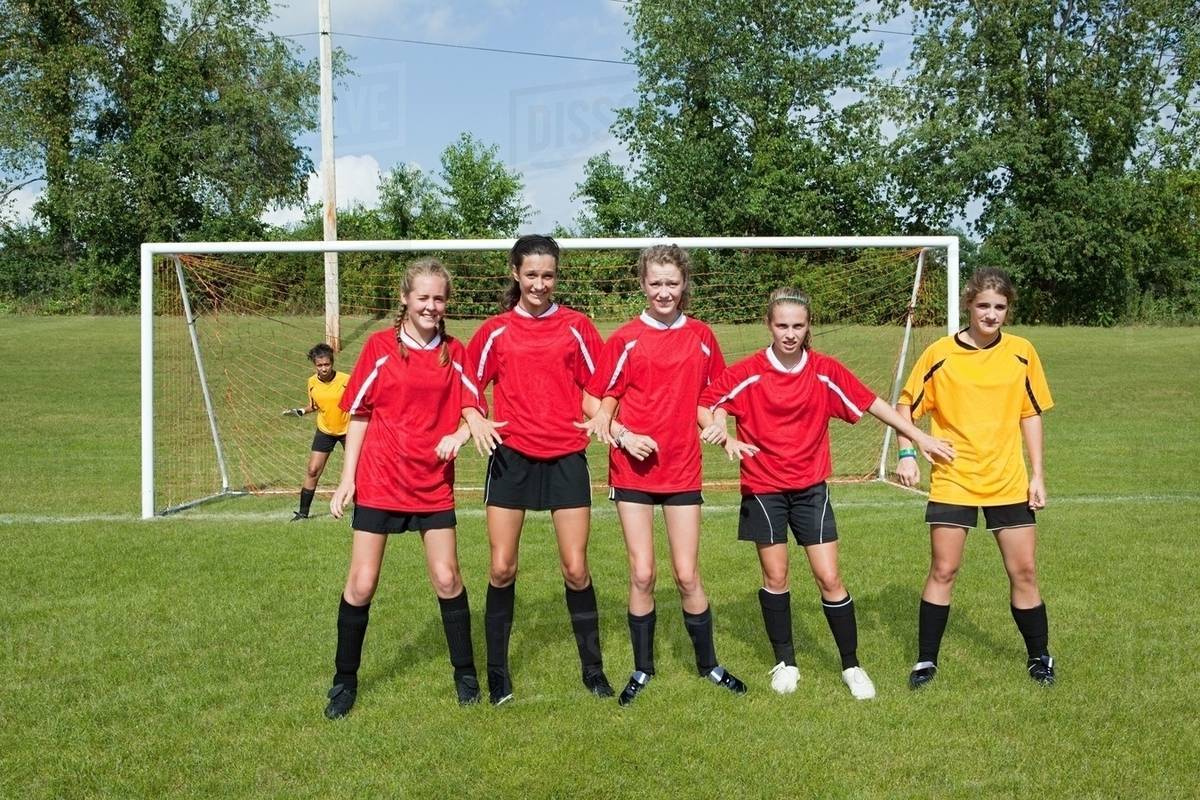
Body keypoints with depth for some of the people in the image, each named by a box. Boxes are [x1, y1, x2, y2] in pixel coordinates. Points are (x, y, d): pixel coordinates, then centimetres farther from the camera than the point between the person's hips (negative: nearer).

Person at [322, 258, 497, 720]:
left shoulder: (454, 353, 4)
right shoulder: (381, 346, -1)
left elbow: (473, 408, 6)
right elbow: (359, 413, 2)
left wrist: (461, 432, -18)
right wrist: (347, 478, -2)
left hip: (434, 482, 2)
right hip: (379, 480, -1)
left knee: (447, 578, 3)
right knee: (361, 584, 1)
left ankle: (465, 673, 20)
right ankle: (345, 681, 17)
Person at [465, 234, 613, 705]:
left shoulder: (576, 327, 3)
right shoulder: (496, 331, 3)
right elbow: (470, 387, 9)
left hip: (565, 457, 0)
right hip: (511, 456, 0)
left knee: (576, 569, 2)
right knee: (502, 569, 1)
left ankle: (593, 670, 17)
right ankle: (497, 674, 15)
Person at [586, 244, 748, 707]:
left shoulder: (701, 337, 3)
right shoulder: (626, 339, -3)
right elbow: (603, 406, 1)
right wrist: (621, 435, -17)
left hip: (682, 468, 1)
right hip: (633, 468, -1)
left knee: (686, 575, 3)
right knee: (642, 573, 3)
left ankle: (708, 664, 22)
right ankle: (642, 669, 19)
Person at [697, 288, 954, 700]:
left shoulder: (825, 371, -5)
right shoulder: (748, 373, -9)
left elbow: (872, 404, 1)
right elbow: (703, 406, -5)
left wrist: (920, 438, 3)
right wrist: (726, 438, -22)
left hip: (810, 487, 1)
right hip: (763, 488, -1)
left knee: (829, 578, -1)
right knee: (775, 576, 7)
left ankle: (851, 665, 13)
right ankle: (785, 663, 25)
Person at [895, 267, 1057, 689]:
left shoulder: (1021, 353, 2)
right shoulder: (939, 354, -5)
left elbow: (1031, 414, 9)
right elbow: (906, 405, 1)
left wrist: (1037, 474, 5)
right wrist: (906, 454, -13)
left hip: (1009, 483, 2)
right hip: (952, 481, -2)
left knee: (1024, 571, 6)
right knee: (942, 570, -1)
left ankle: (1039, 658, 24)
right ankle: (926, 661, 12)